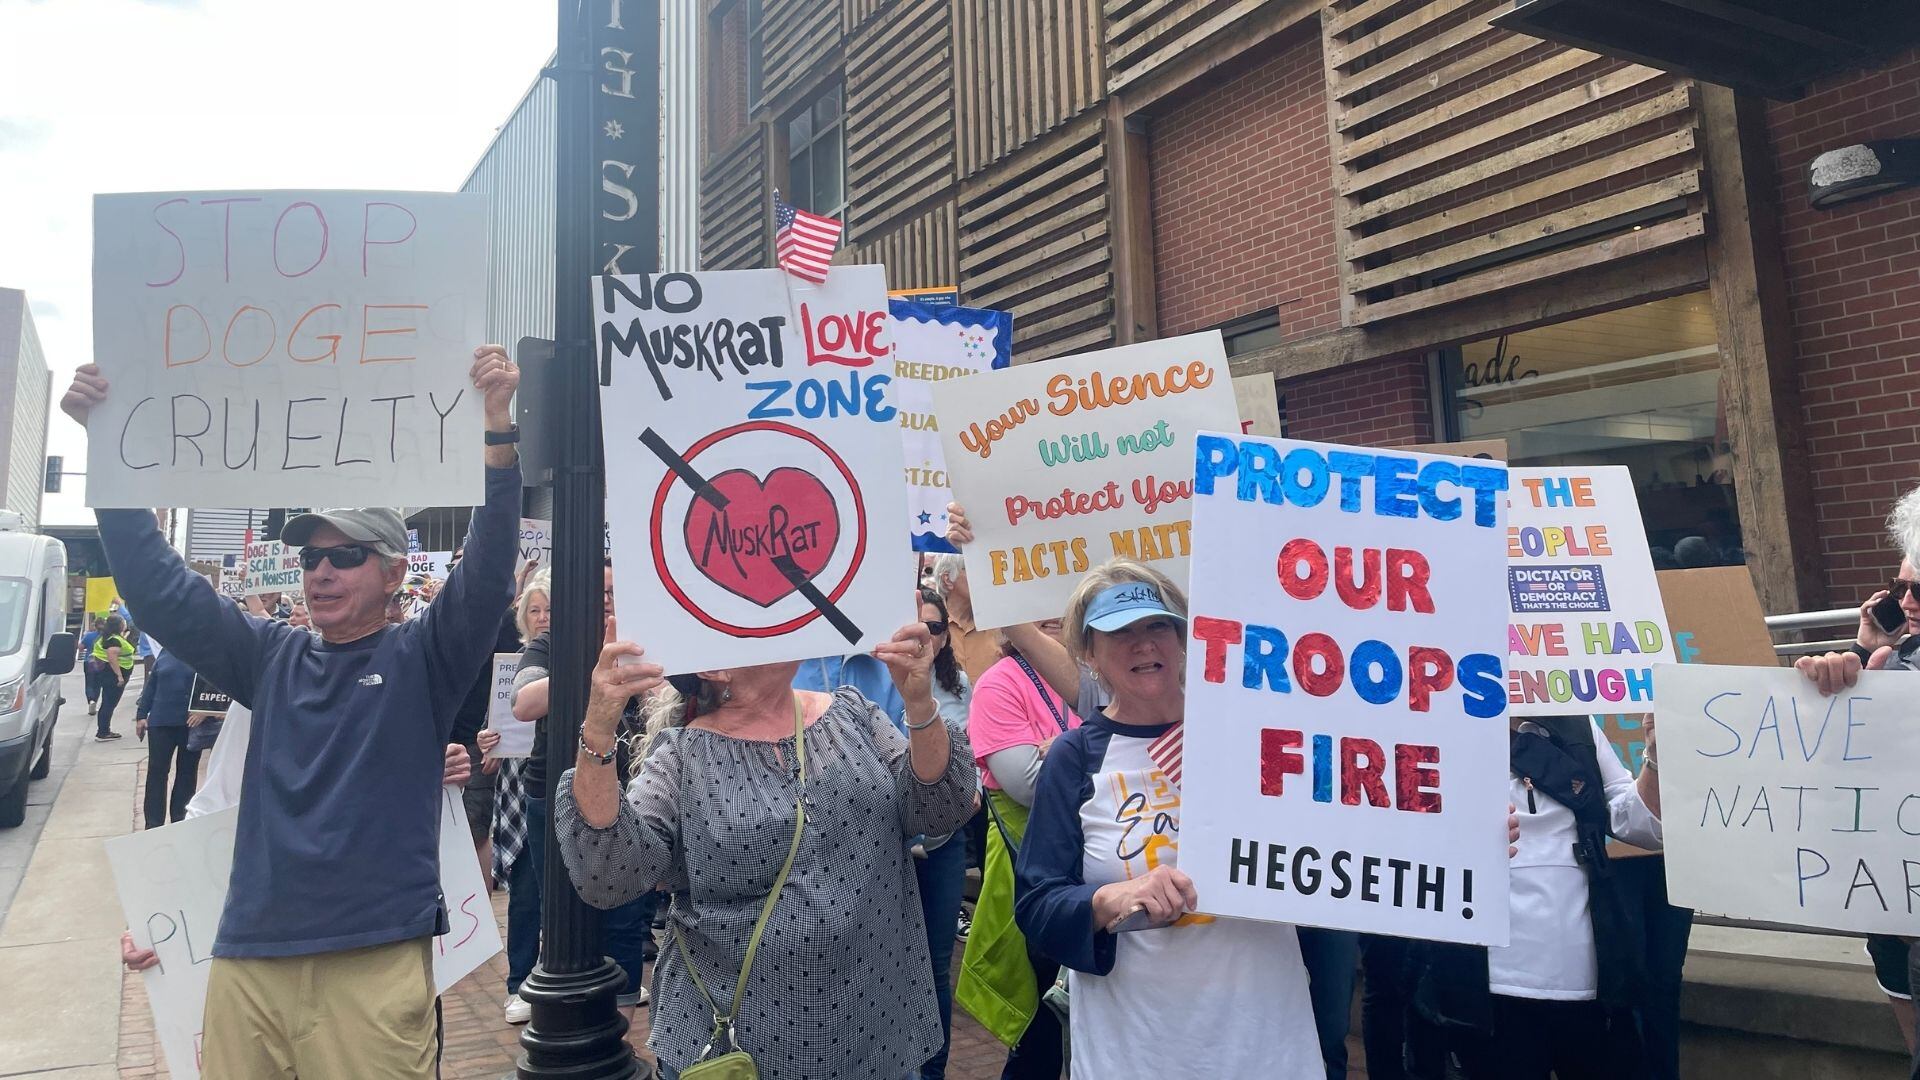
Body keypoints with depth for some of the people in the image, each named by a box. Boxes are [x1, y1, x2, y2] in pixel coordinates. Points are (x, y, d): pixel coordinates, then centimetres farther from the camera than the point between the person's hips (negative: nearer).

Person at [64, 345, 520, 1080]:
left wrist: (498, 428, -24)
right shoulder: (272, 658, 11)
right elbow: (157, 586, 10)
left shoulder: (422, 660, 1)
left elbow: (487, 573, -13)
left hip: (374, 959, -4)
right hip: (248, 954, 4)